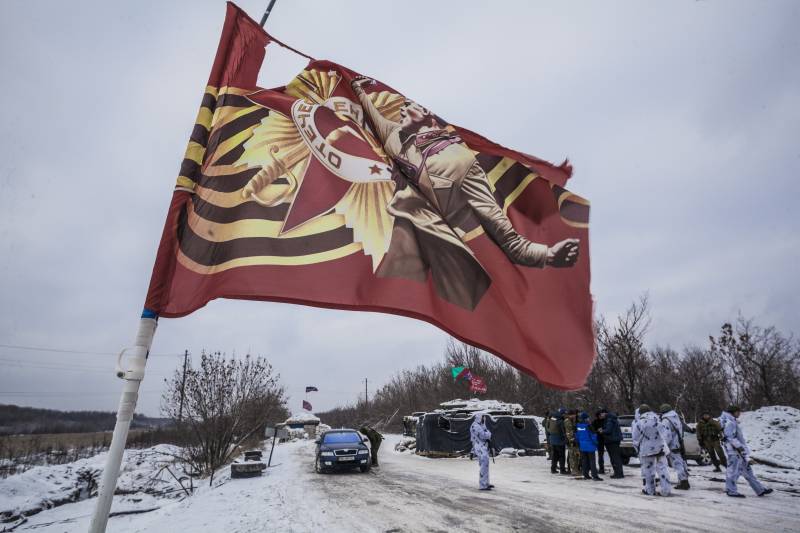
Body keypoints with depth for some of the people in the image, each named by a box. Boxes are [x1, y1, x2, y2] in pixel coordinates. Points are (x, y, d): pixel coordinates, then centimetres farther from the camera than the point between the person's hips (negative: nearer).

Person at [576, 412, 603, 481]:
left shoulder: (578, 426, 3)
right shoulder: (588, 425, -17)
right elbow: (593, 435, -14)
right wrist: (595, 443, 1)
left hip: (582, 446, 6)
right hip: (589, 445, -6)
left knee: (584, 460, 12)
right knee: (592, 460, -2)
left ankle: (585, 475, 17)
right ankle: (595, 476, -3)